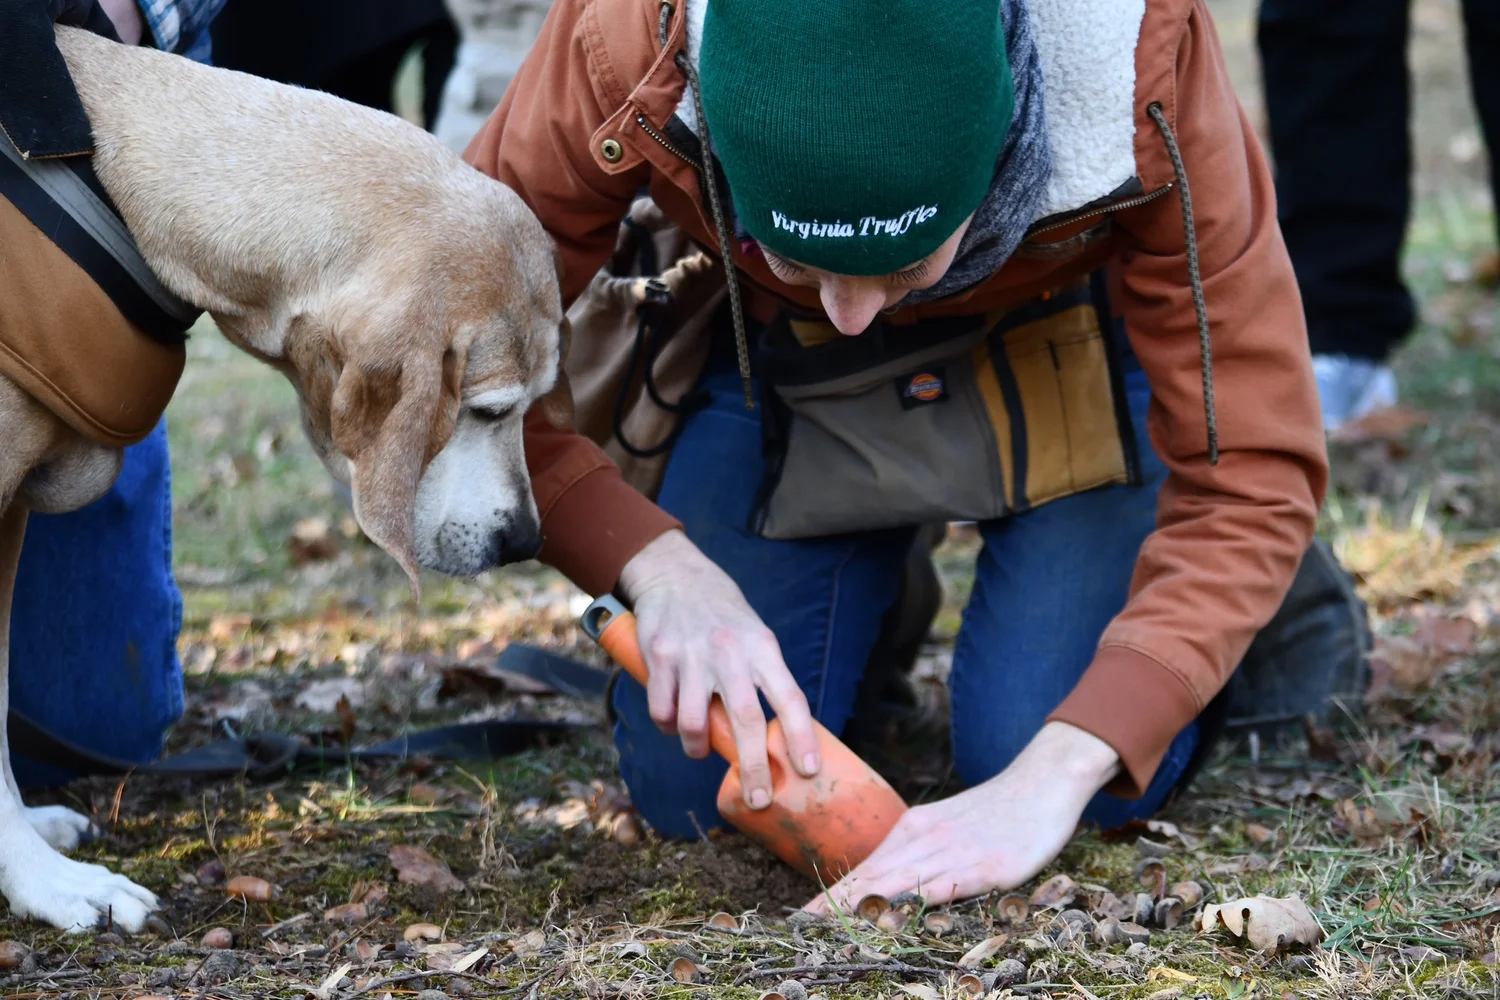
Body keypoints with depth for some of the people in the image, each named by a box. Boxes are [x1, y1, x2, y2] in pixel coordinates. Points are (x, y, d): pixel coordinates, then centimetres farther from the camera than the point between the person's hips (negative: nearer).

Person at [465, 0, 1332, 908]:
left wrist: (1053, 777, -42)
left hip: (1065, 350, -1)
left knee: (1100, 784, -17)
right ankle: (871, 586, 22)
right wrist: (656, 566, -41)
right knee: (691, 792, -8)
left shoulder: (1140, 76, -39)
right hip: (779, 365, 2)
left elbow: (1253, 472, -33)